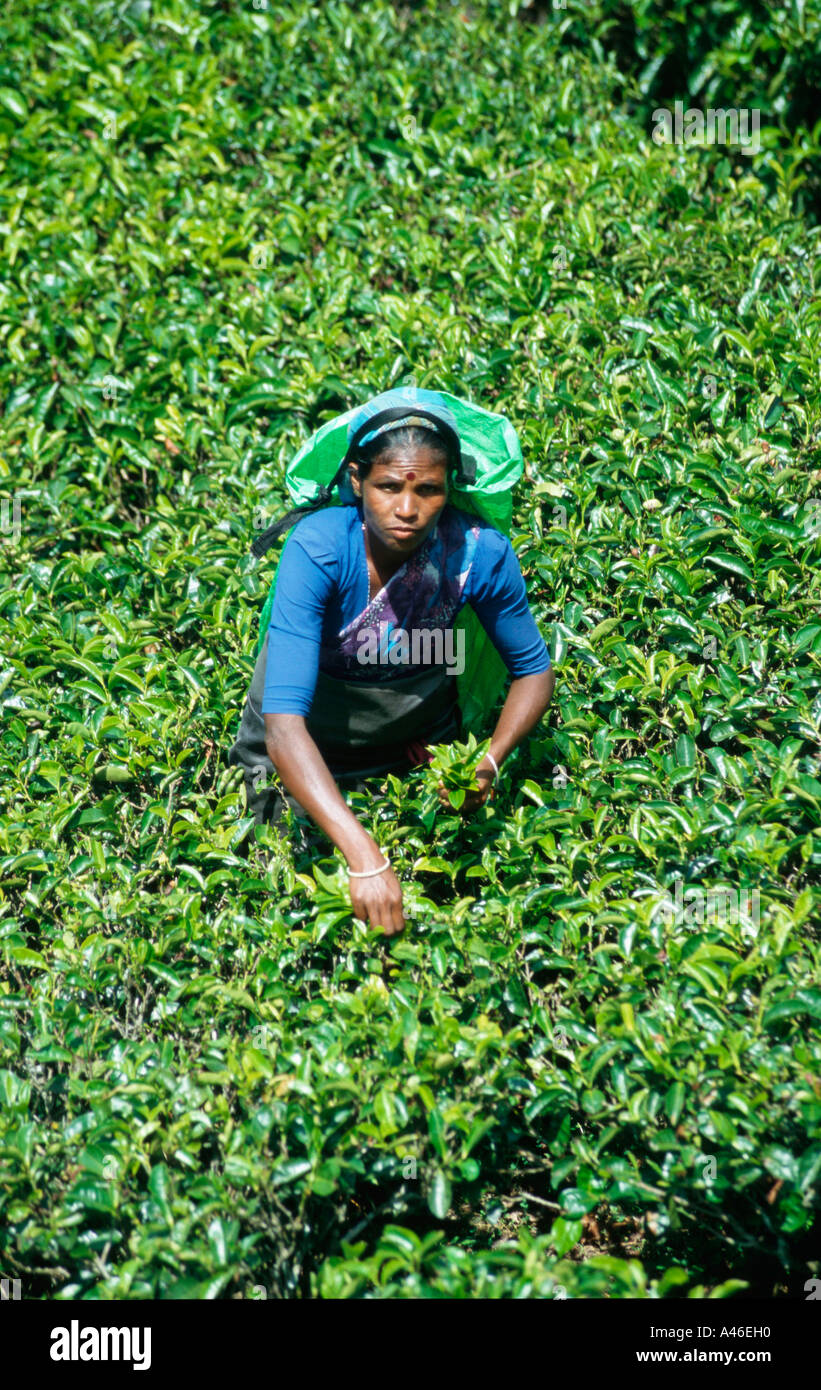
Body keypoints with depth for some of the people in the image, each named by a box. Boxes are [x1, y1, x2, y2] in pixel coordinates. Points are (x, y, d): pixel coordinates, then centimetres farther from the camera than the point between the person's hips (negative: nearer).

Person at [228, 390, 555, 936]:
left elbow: (534, 670, -9)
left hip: (422, 737, 3)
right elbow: (284, 725, -41)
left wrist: (490, 761, -30)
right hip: (310, 743, -2)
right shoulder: (318, 549, -35)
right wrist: (364, 856, -51)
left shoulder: (479, 552, -27)